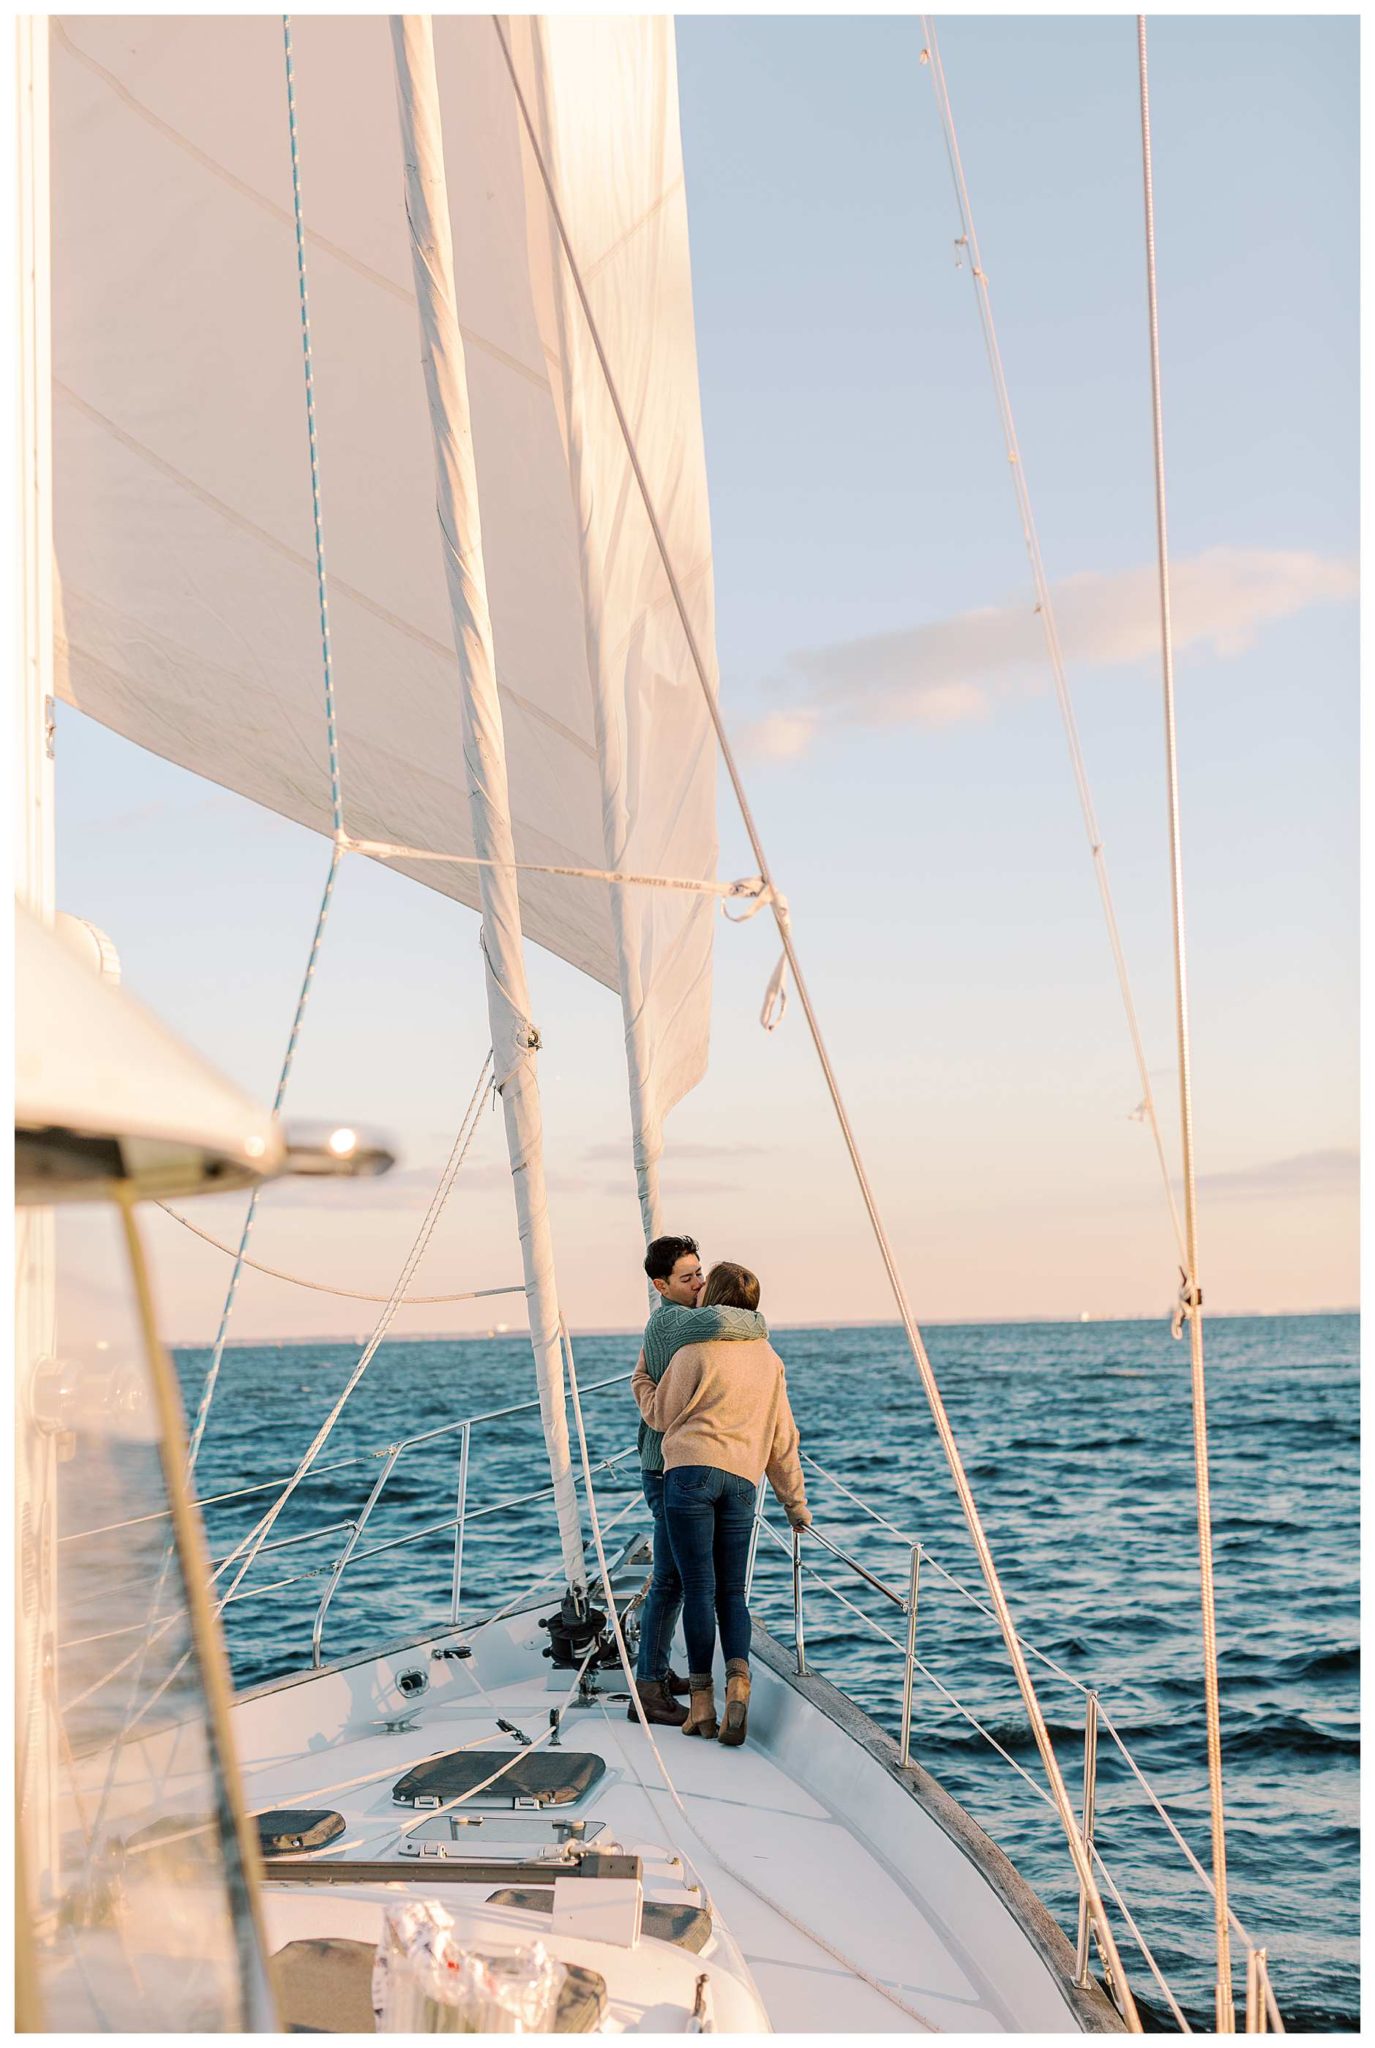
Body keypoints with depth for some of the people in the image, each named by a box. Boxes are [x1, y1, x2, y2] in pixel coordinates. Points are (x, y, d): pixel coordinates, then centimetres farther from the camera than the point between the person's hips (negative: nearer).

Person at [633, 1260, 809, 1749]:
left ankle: (701, 1700, 0)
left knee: (698, 1588, -2)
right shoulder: (769, 1359, 14)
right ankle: (738, 1681, -12)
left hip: (691, 1471, -4)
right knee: (731, 1592, 10)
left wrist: (640, 1379, 26)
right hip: (743, 1481, 5)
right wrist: (795, 1501, 24)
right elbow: (782, 1438, 18)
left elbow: (661, 1414, 8)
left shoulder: (696, 1352, -3)